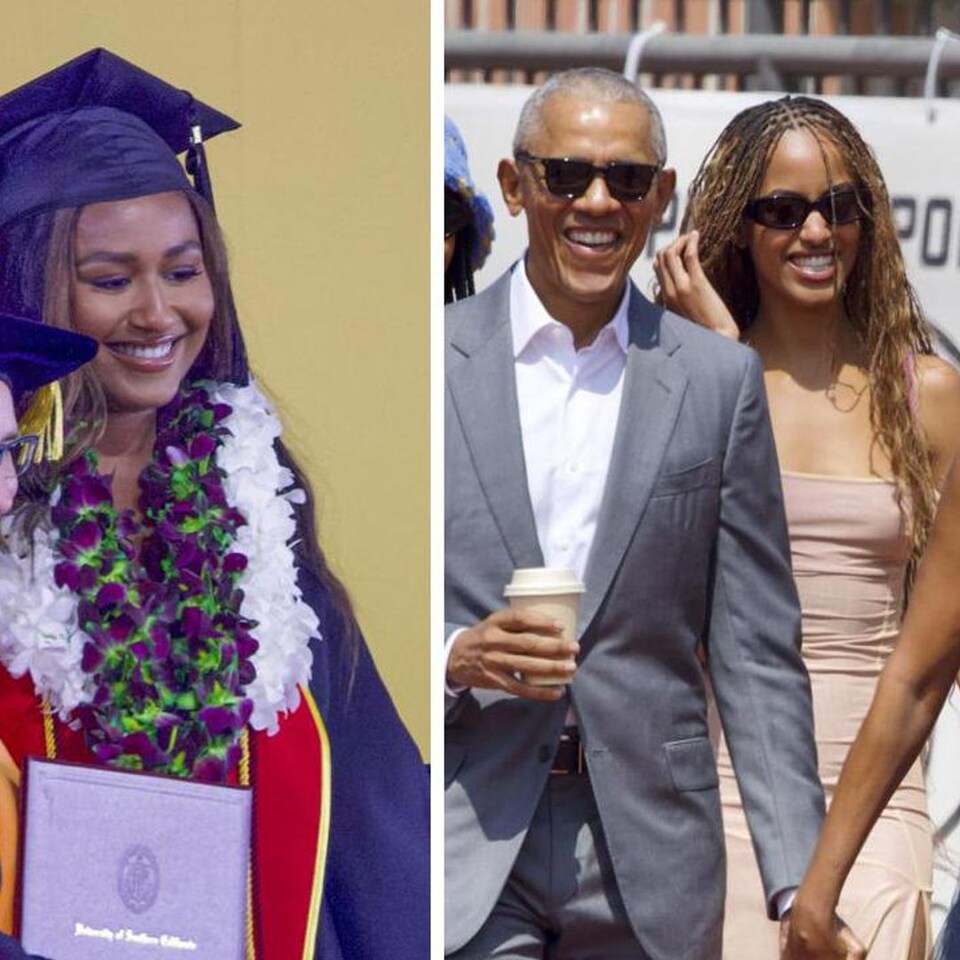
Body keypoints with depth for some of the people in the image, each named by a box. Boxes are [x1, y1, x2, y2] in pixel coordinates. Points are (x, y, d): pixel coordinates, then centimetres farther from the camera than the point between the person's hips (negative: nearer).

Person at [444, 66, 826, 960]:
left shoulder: (721, 381, 7)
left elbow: (756, 653, 5)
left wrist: (802, 882, -1)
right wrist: (454, 657, -14)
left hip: (652, 855, 2)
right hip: (467, 846, -1)